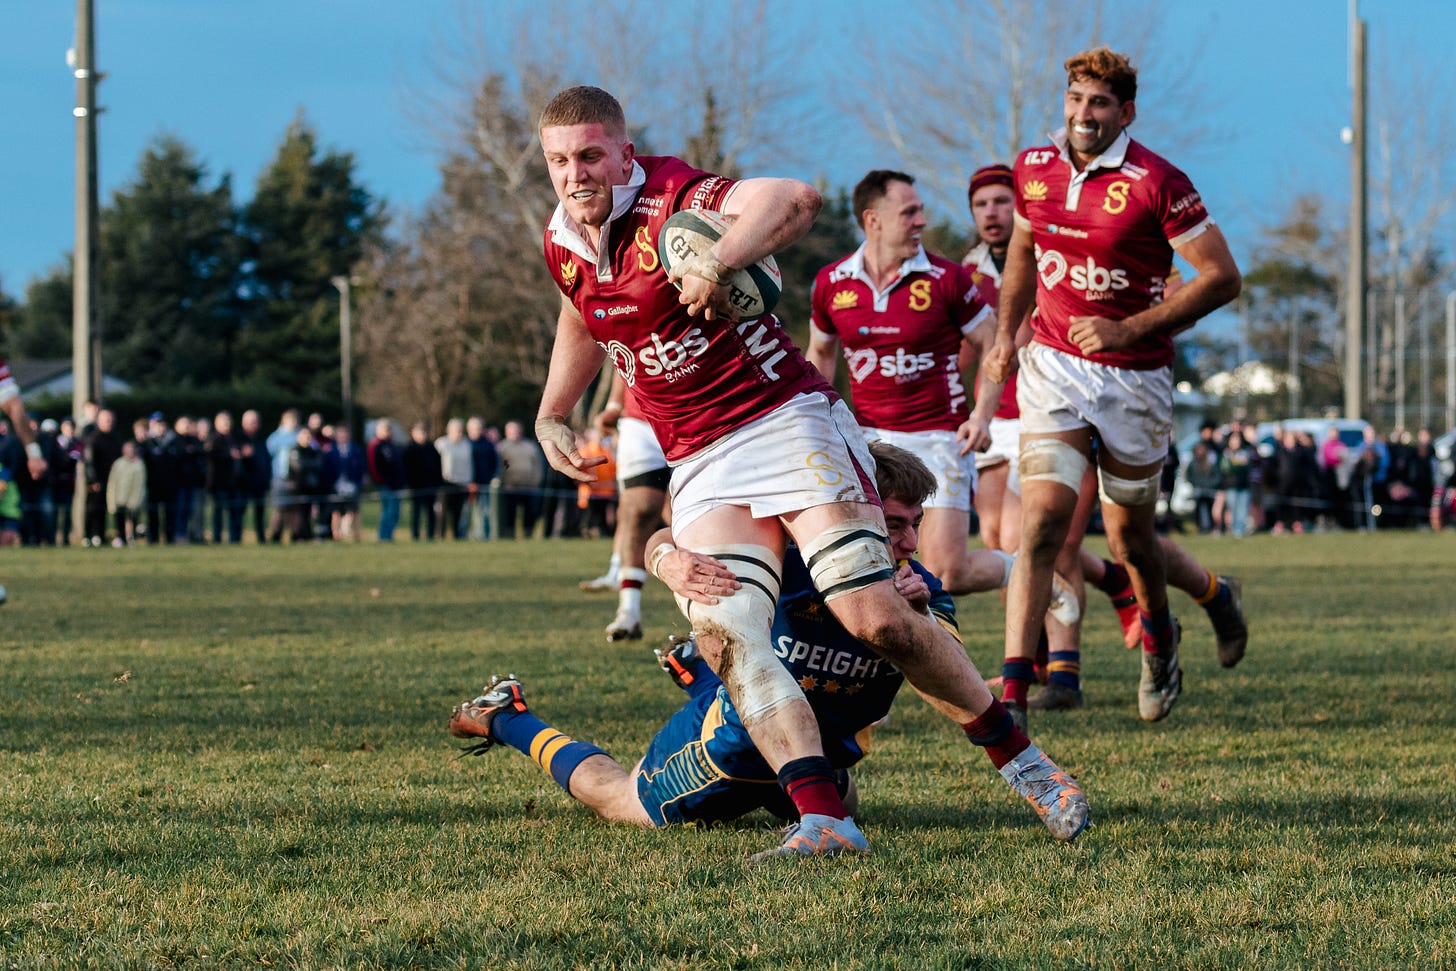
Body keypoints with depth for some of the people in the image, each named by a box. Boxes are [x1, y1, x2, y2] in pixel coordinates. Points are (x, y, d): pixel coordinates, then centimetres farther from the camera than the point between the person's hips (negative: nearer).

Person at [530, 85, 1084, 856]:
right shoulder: (562, 244, 6)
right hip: (700, 466, 6)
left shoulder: (671, 199, -15)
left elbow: (795, 199, -34)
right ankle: (825, 820, -27)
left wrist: (718, 263, -47)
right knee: (723, 635, -18)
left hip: (787, 423, -6)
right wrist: (550, 418, 24)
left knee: (874, 617, -14)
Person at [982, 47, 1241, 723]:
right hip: (1053, 364, 2)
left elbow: (1222, 278, -13)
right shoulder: (1034, 169, 1)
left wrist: (1128, 329, -18)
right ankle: (1012, 691, -20)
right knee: (1043, 521, -15)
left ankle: (1158, 636, 45)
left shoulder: (1156, 183, -16)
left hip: (1134, 376, -2)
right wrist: (1006, 333, 16)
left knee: (1129, 535, 12)